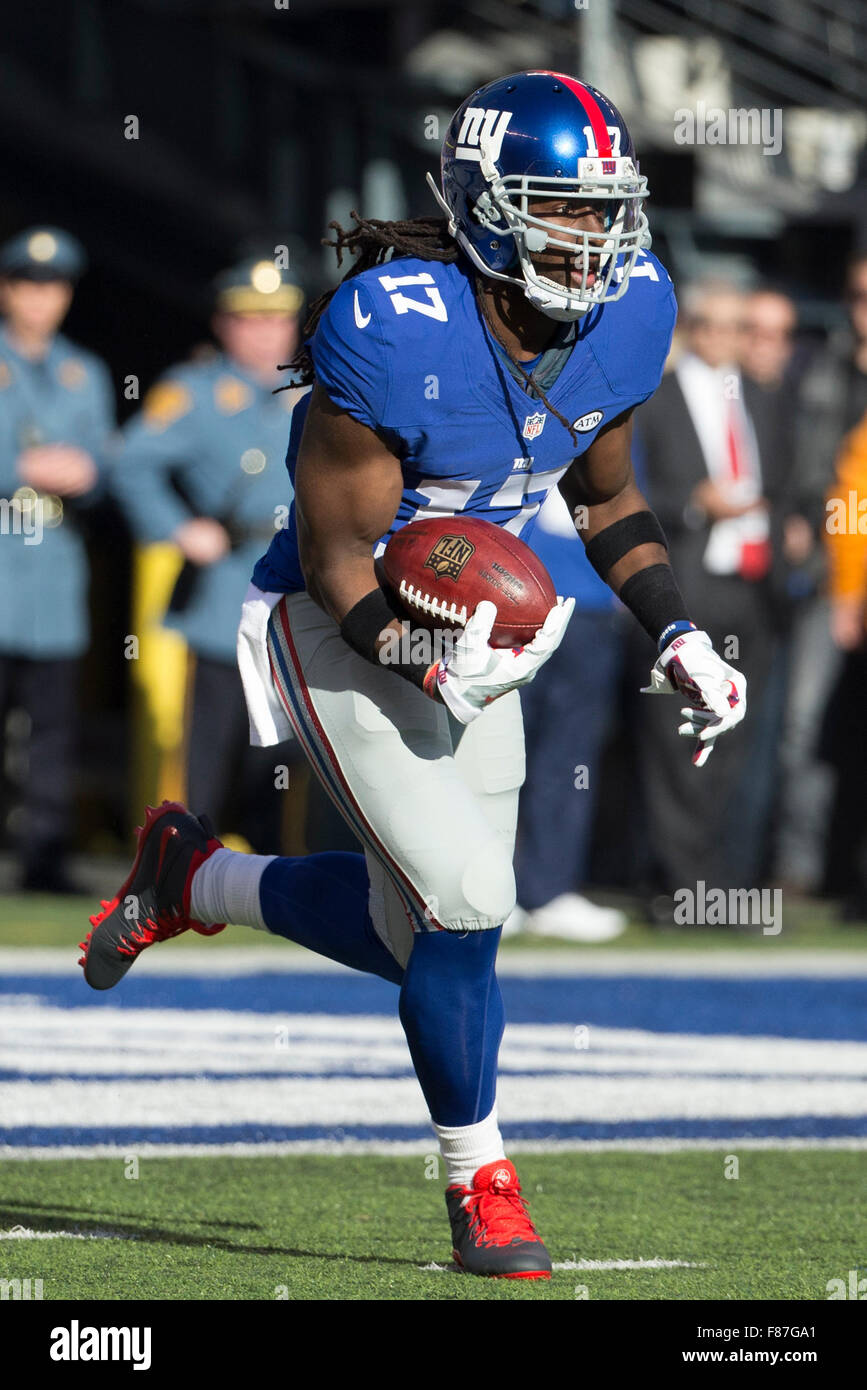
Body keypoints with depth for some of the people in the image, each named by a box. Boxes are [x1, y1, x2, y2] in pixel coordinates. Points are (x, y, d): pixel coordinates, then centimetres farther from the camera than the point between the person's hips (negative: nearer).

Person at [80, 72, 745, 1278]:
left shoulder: (626, 316, -7)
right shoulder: (396, 333, -28)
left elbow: (606, 500, 11)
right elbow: (337, 561, -21)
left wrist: (679, 638, 0)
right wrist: (424, 660, -36)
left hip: (474, 632, 7)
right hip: (340, 634, -7)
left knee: (416, 936, 11)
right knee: (466, 903, -16)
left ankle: (192, 880, 37)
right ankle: (481, 1187, 3)